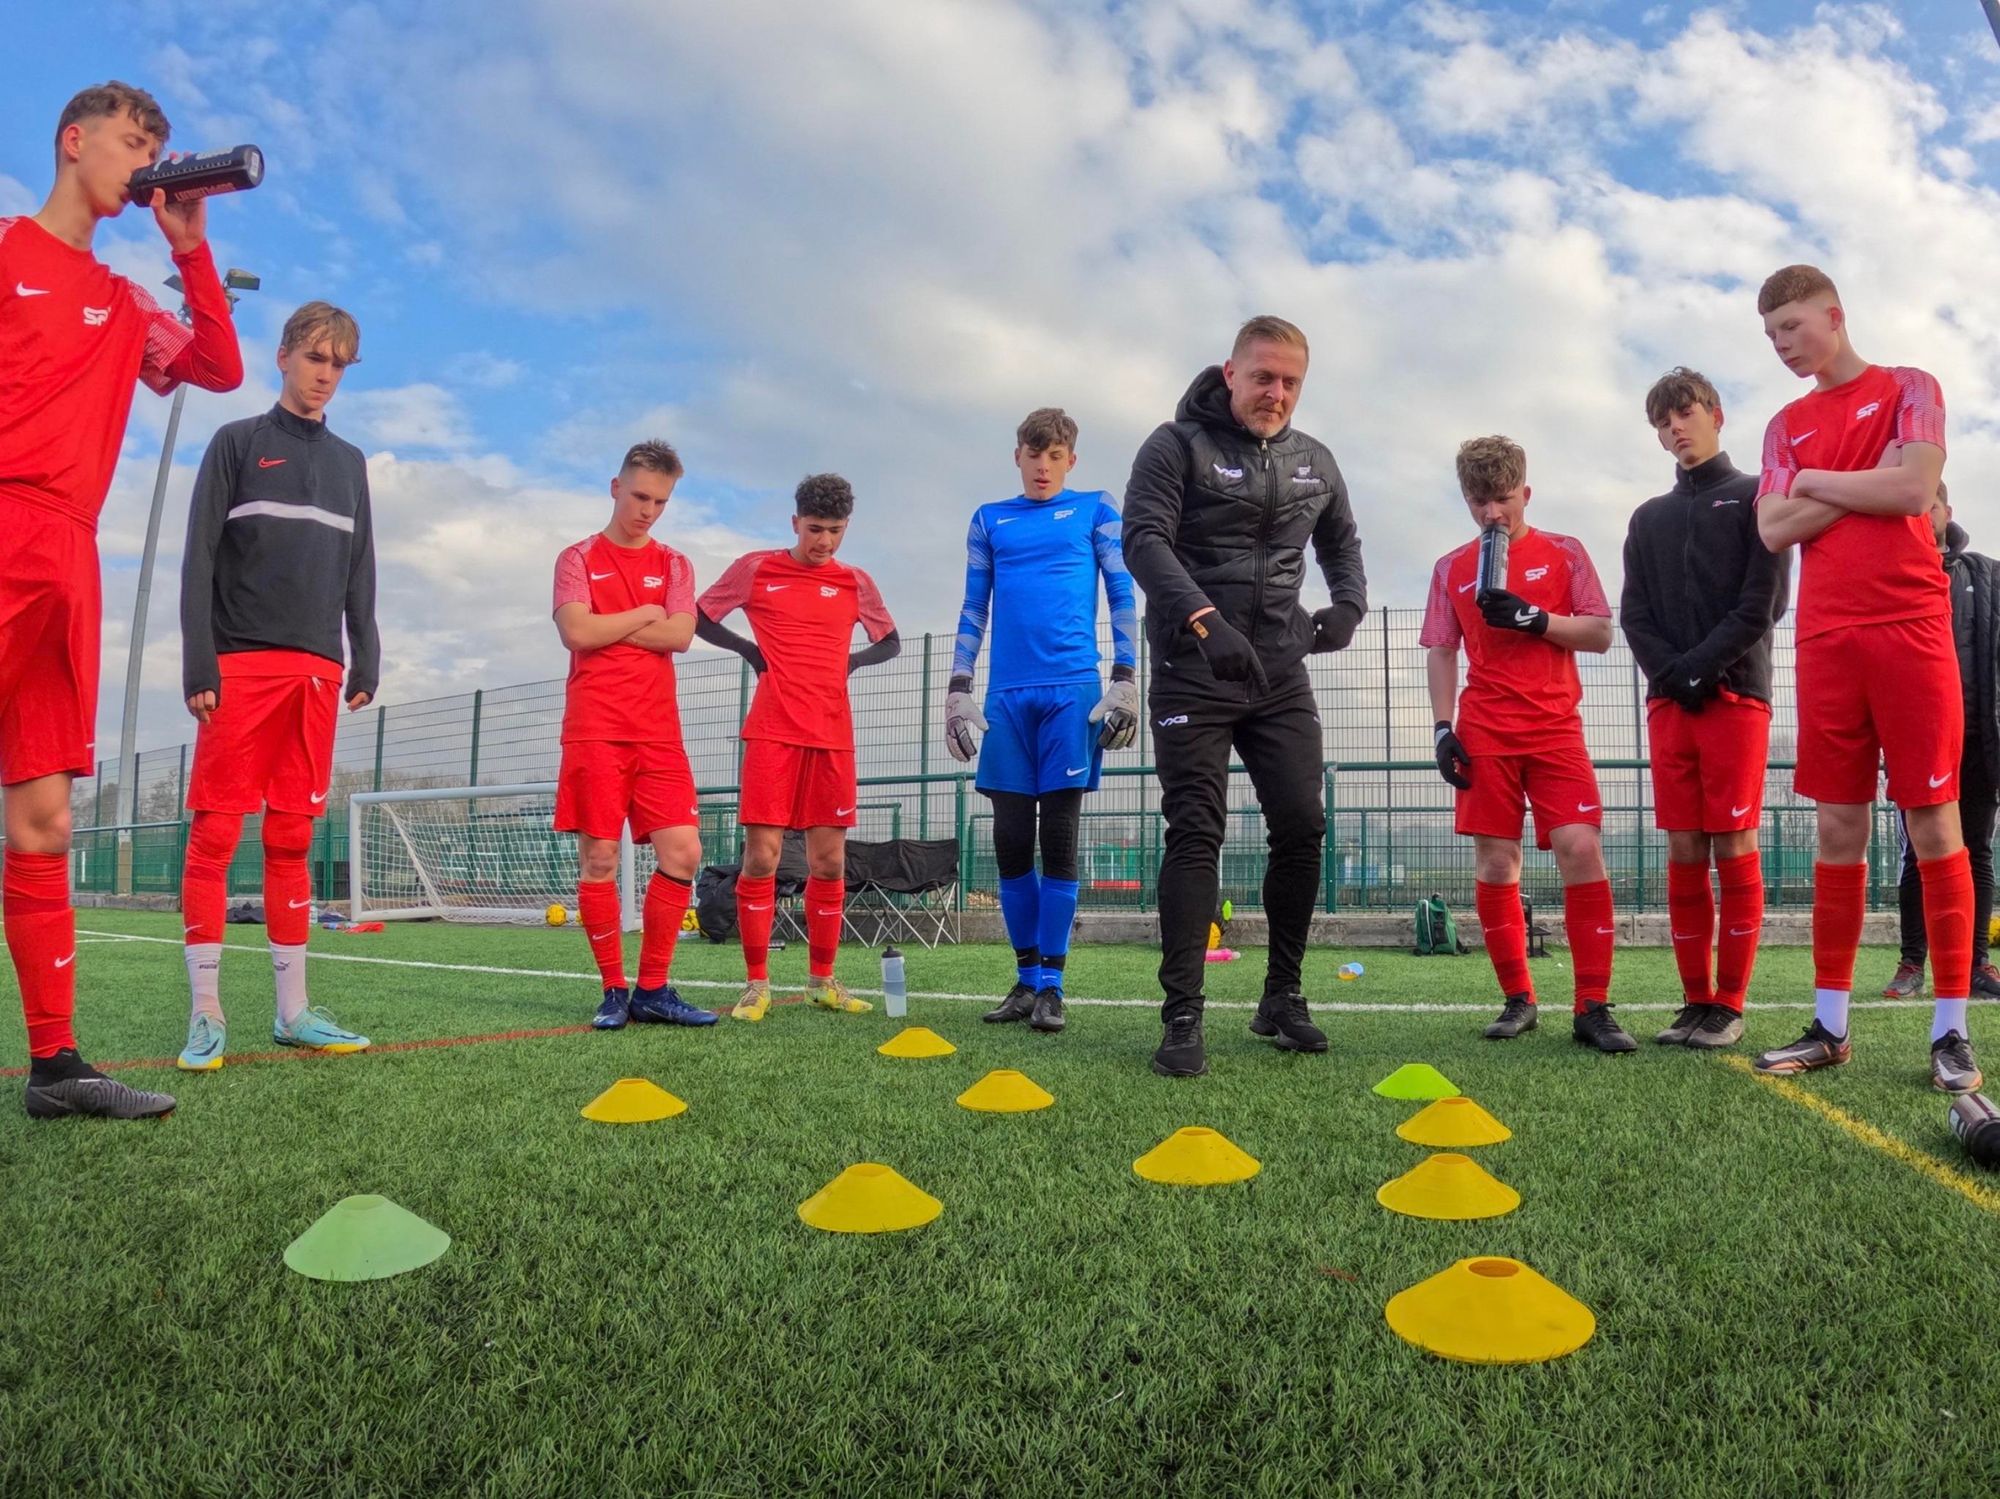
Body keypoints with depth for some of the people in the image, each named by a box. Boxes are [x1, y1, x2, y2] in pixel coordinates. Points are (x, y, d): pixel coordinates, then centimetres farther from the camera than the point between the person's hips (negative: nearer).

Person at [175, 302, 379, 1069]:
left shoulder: (350, 463, 18)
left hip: (316, 671, 4)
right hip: (240, 665, -4)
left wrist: (365, 661, 7)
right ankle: (206, 1011, 0)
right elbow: (199, 560, -2)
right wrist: (198, 666, -10)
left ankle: (293, 1008, 8)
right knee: (215, 833, -5)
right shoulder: (236, 443, 5)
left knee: (292, 838, 5)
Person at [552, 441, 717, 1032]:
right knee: (599, 859, -4)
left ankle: (653, 990, 6)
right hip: (595, 731, -3)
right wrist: (645, 615, 0)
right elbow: (577, 633, -9)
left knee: (682, 853, -6)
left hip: (658, 734, 3)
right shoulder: (579, 558, 8)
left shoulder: (674, 565, 15)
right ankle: (614, 991, 8)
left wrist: (606, 627, -4)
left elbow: (680, 635, -2)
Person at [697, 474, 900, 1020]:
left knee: (829, 861, 3)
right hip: (772, 732, -2)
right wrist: (748, 649, 1)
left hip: (832, 735, 3)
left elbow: (890, 642, 23)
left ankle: (822, 980, 16)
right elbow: (699, 619, 13)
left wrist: (853, 661, 5)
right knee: (761, 855, -7)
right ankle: (756, 984, 4)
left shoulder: (856, 583, 11)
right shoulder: (754, 569, 4)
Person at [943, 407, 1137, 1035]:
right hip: (1007, 695, 3)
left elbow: (1122, 595, 5)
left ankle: (1050, 983, 4)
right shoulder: (989, 520, 17)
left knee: (1058, 836, -3)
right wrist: (958, 691, 7)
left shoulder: (1095, 509, 10)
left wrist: (1125, 681, -5)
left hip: (1073, 689, -3)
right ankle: (1027, 979, 13)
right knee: (1010, 838, 2)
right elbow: (973, 610, 15)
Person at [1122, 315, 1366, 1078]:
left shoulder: (1314, 462, 13)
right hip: (1193, 674, -5)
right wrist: (1205, 619, -31)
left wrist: (1348, 605, 6)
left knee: (1302, 827, 3)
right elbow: (1144, 539, -16)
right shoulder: (1178, 444, -4)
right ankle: (1182, 1017, -1)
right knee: (1196, 833, -7)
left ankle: (1282, 998, 19)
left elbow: (1341, 542, 27)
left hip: (1280, 677, 5)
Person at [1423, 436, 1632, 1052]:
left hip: (1555, 728, -1)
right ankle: (1518, 1000, 12)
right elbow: (1441, 653, 11)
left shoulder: (1564, 553, 7)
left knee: (1582, 849, -14)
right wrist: (1443, 730, 1)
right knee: (1495, 863, 0)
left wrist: (1533, 618, -13)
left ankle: (1593, 1007, -8)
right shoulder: (1451, 568, 10)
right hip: (1485, 734, 2)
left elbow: (1601, 634, 3)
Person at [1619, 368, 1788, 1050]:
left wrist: (1701, 665, -12)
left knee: (1734, 849, -6)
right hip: (1668, 703, 4)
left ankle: (1730, 1005, 0)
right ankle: (1696, 1000, 8)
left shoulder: (1756, 497, 8)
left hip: (1736, 694, -3)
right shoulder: (1648, 519, 19)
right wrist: (1672, 675, -6)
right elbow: (1634, 615, 10)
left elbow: (1763, 603, -3)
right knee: (1684, 853, 2)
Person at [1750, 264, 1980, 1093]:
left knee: (1933, 820, -2)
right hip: (1826, 639, 3)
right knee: (1839, 827, 4)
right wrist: (1864, 487, -4)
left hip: (1910, 628, -3)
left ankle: (1951, 1029, 5)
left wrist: (1815, 481, 1)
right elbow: (1773, 529, 4)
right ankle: (1829, 1024, 9)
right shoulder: (1787, 426, 16)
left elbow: (1915, 489, -10)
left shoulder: (1907, 389, 6)